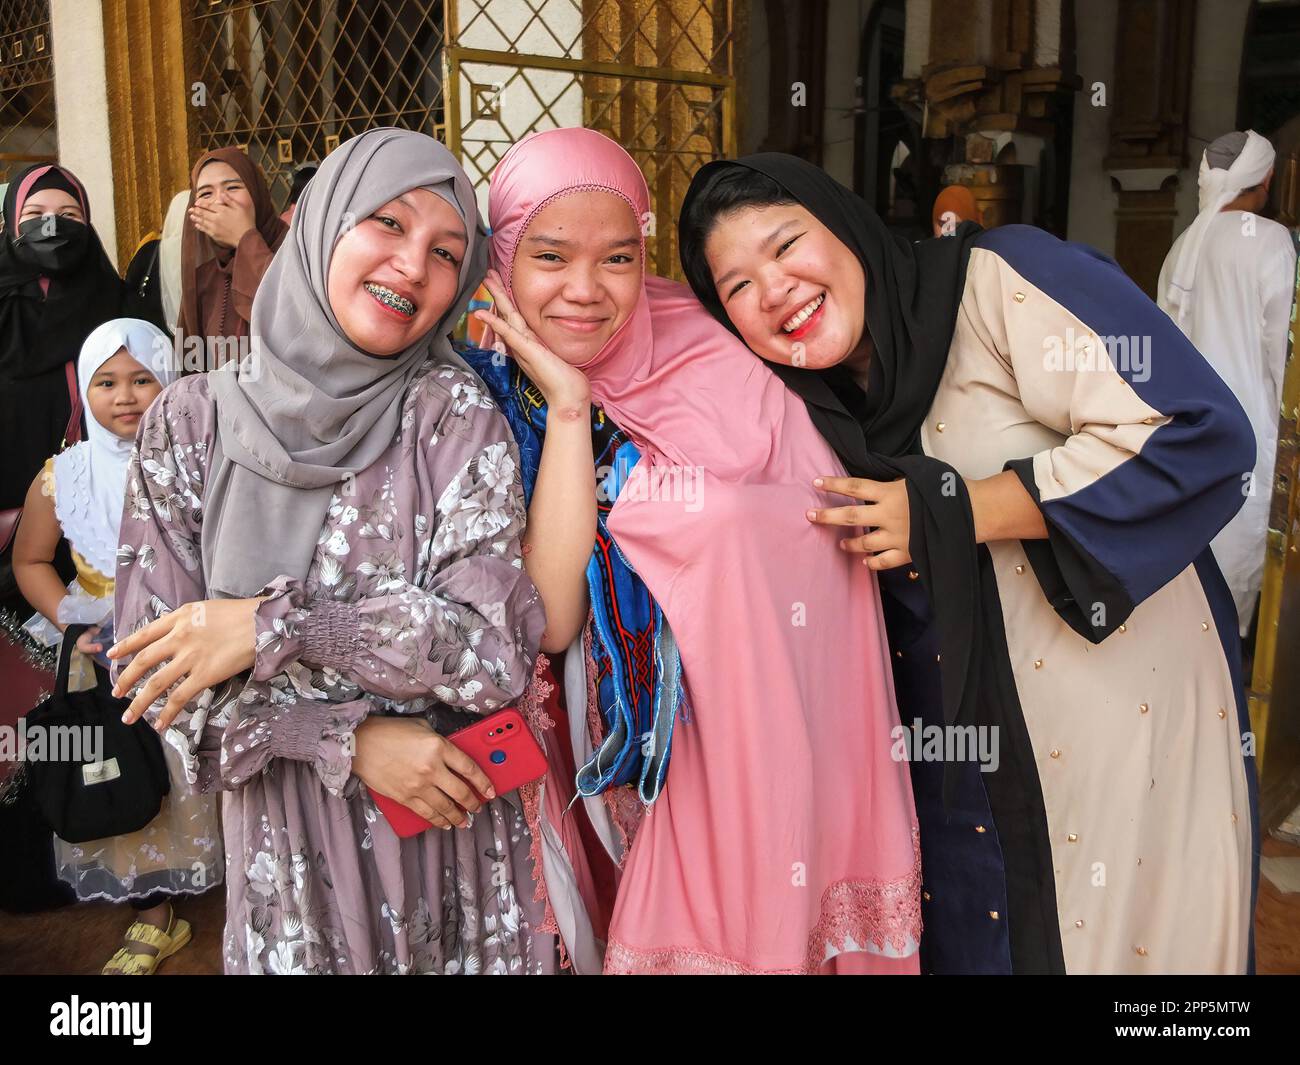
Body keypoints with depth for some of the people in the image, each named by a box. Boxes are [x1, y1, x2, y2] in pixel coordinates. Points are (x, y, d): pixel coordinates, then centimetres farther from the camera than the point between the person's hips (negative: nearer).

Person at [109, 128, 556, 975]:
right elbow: (158, 662, -5)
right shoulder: (192, 420, -5)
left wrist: (273, 627, -20)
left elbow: (497, 644, -17)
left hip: (455, 832, 0)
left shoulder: (454, 413, -10)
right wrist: (350, 736, -15)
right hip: (287, 839, 1)